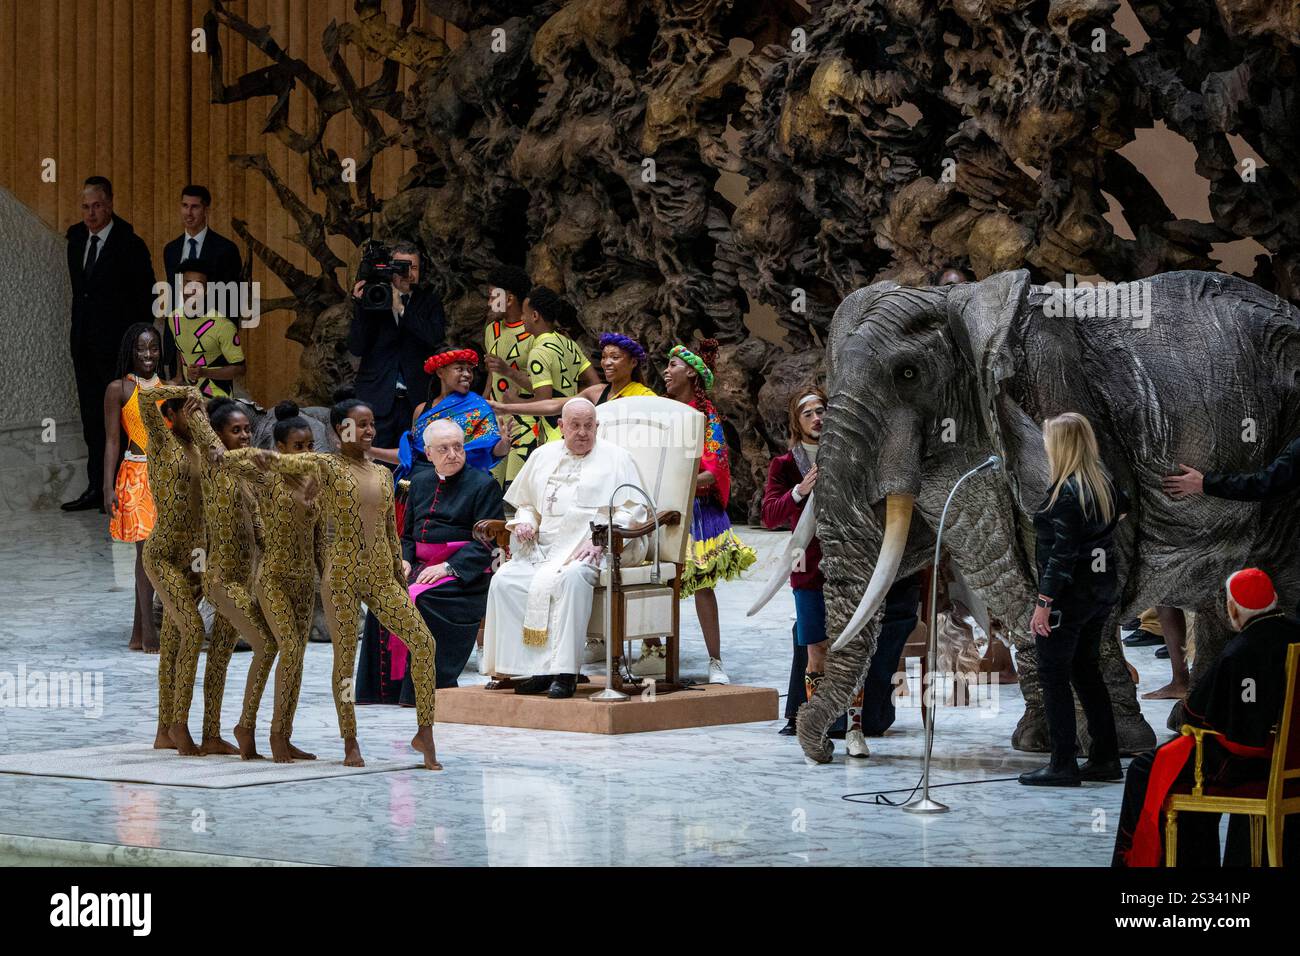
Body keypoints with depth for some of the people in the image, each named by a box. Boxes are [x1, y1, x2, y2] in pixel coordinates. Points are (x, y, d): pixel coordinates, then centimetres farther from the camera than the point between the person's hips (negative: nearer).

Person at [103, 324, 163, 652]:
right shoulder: (119, 389, -1)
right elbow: (112, 441, -2)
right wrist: (109, 487, -8)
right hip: (137, 474, -4)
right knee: (147, 549, -9)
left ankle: (138, 634, 11)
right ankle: (148, 631, -6)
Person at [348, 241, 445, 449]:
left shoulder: (429, 301, 9)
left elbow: (436, 337, -10)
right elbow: (356, 348, -1)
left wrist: (400, 308, -15)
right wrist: (359, 306, -12)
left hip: (417, 400, 1)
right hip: (377, 400, -1)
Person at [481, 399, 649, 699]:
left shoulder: (616, 458, 8)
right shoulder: (543, 457, 22)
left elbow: (632, 511, -1)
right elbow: (526, 503, 31)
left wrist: (600, 541, -16)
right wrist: (524, 522, 7)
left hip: (596, 550, -5)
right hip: (544, 548, 5)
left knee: (571, 577, -39)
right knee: (504, 579, -22)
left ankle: (564, 672, -38)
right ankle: (533, 668, -23)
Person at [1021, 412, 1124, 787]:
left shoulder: (1067, 493, -19)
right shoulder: (1103, 484, 6)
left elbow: (1063, 553, -21)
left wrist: (1044, 602, -20)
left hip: (1070, 596, -9)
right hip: (1102, 589, 9)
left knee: (1054, 675, -1)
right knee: (1087, 671, 17)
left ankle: (1063, 765, -1)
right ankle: (1105, 759, 19)